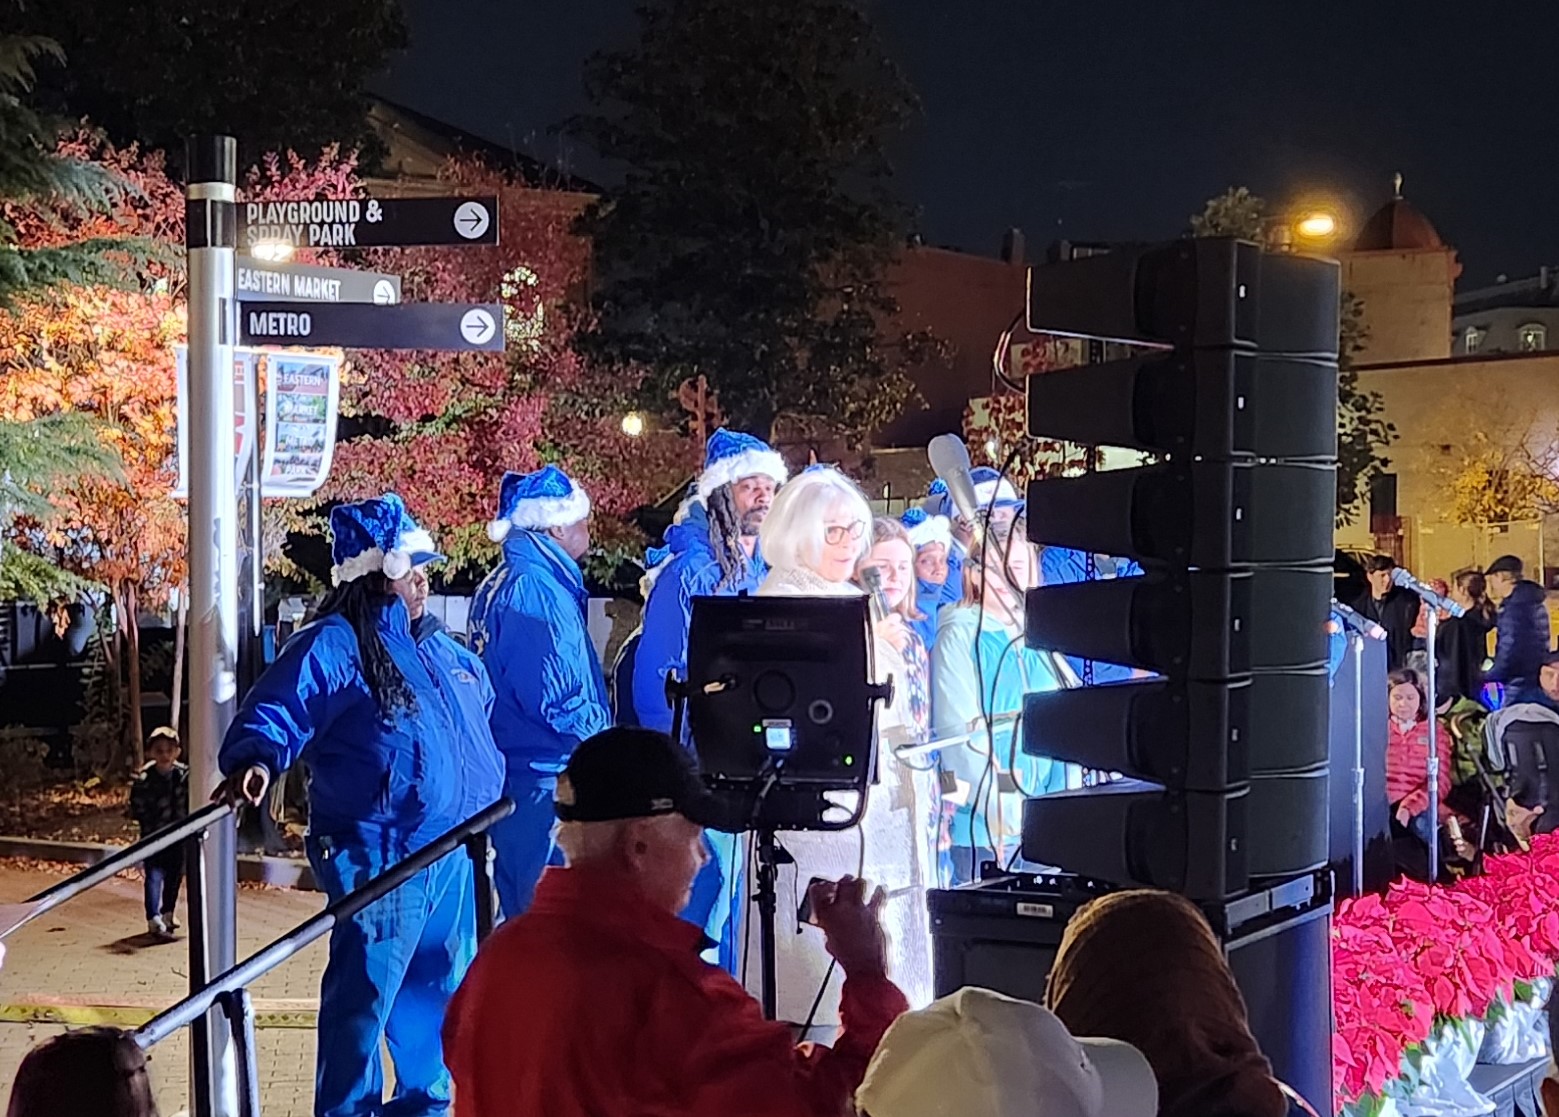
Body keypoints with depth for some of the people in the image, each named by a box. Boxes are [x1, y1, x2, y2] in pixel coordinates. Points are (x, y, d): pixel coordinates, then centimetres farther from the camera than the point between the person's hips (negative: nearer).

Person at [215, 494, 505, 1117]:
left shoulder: (418, 643, 16)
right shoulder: (333, 645, -11)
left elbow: (462, 734, 30)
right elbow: (275, 712, -21)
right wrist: (254, 761, -40)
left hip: (449, 850, 9)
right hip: (381, 857, -9)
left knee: (441, 992, 19)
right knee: (363, 996, -7)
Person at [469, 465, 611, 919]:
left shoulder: (500, 584, 15)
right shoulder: (534, 588, -18)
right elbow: (555, 696, -23)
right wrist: (604, 731, -6)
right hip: (546, 778, -10)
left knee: (522, 914, 16)